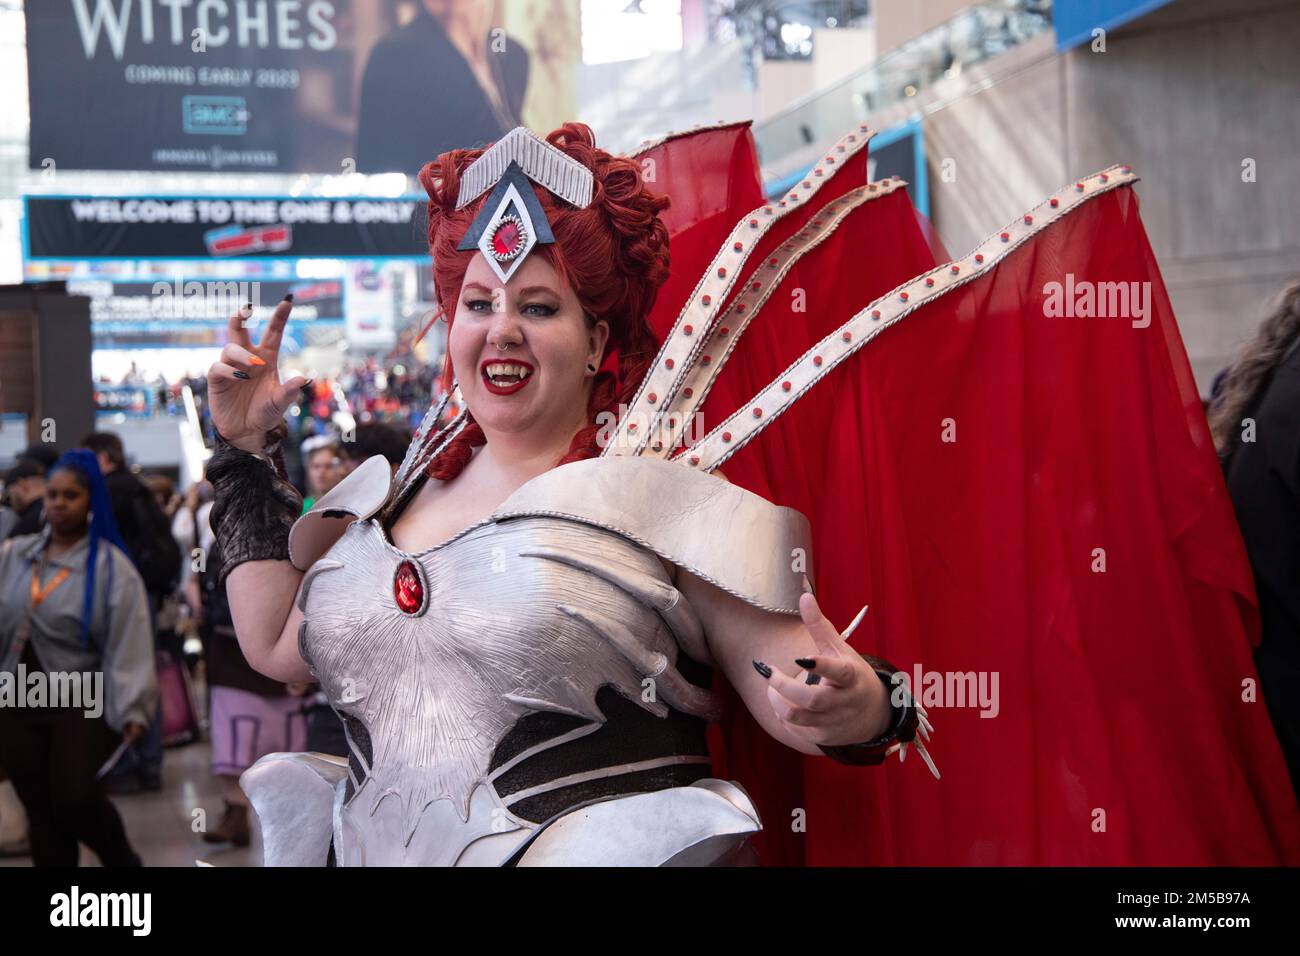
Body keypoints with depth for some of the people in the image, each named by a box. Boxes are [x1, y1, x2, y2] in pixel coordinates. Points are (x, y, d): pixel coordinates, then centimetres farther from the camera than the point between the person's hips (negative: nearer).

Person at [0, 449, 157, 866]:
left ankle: (123, 860, 18)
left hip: (84, 703, -4)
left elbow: (129, 643, -13)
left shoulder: (112, 567, -6)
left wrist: (132, 708, -20)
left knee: (75, 800, -10)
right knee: (41, 809, 6)